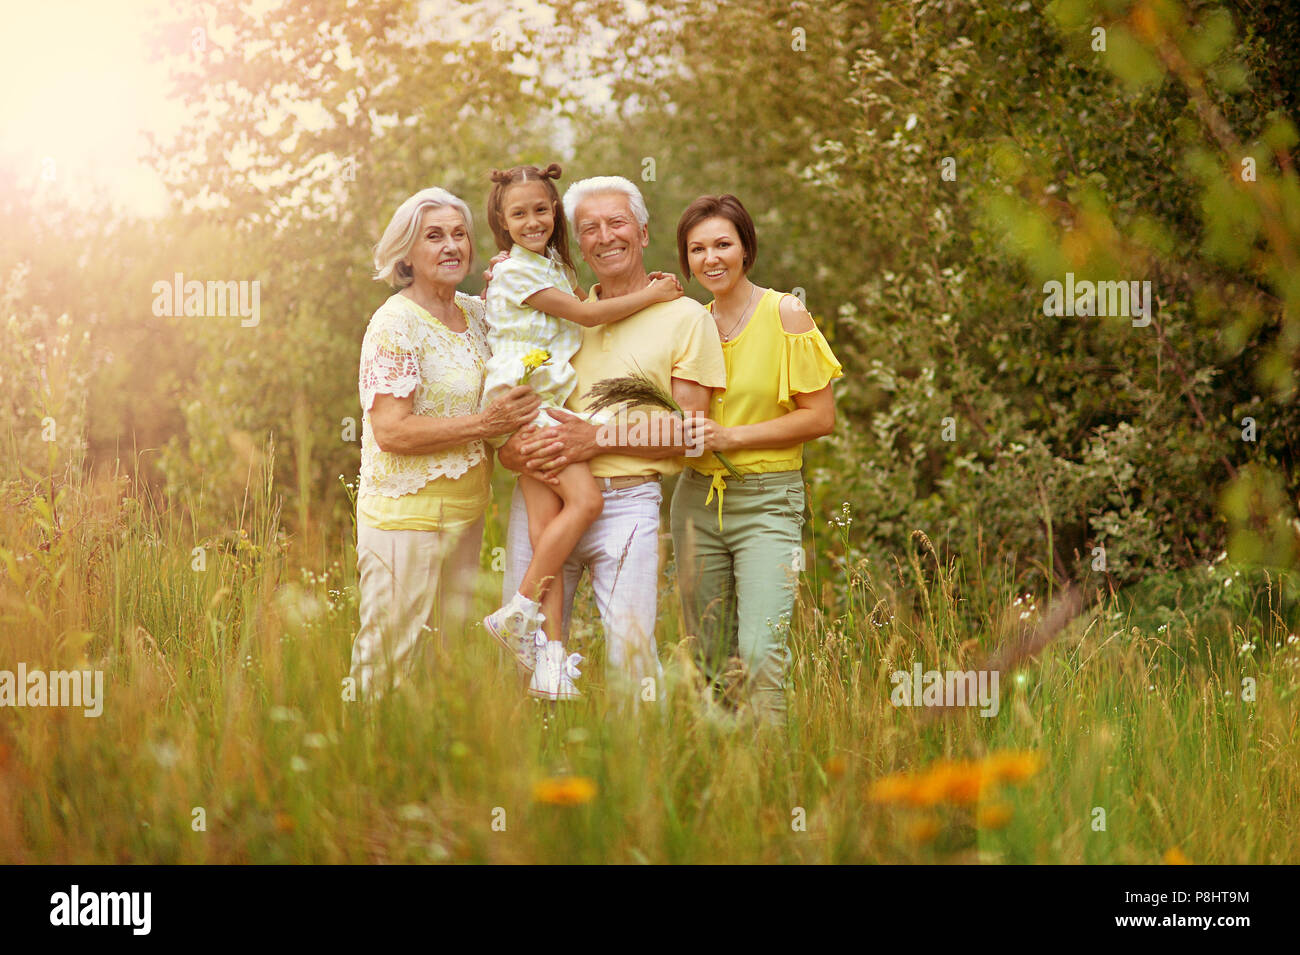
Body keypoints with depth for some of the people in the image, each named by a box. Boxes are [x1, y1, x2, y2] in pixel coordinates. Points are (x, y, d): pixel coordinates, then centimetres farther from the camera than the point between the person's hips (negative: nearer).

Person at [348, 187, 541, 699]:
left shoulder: (475, 312, 10)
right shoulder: (396, 322, -13)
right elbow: (391, 431, -19)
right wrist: (487, 423, -20)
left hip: (466, 515, 7)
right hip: (406, 517, -7)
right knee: (394, 662, -2)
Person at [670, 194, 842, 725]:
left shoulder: (786, 314, -5)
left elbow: (820, 417, -8)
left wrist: (730, 436, -13)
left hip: (768, 502, -5)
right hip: (698, 500, 5)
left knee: (761, 652, -18)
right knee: (710, 657, 7)